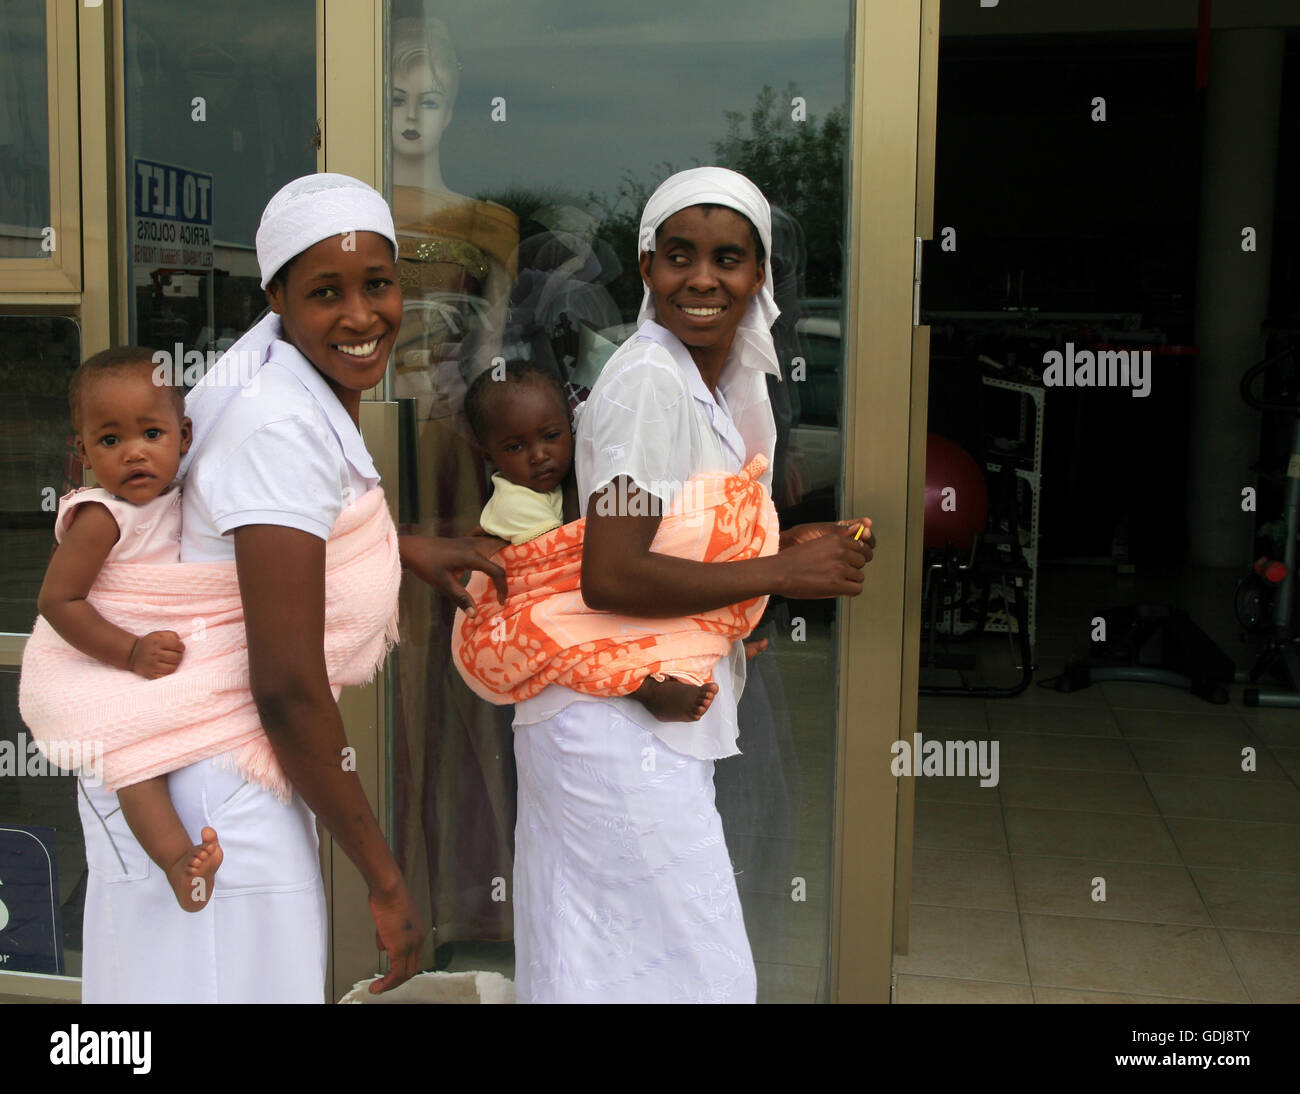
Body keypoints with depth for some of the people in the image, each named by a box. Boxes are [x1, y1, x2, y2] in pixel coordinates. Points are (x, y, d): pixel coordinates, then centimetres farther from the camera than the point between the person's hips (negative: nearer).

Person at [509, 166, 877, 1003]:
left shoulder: (718, 380, 12)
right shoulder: (650, 379, -18)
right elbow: (611, 578, -25)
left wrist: (791, 547, 2)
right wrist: (782, 574, -18)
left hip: (655, 728, 9)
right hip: (619, 735, -9)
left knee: (598, 965, 20)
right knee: (701, 974, 0)